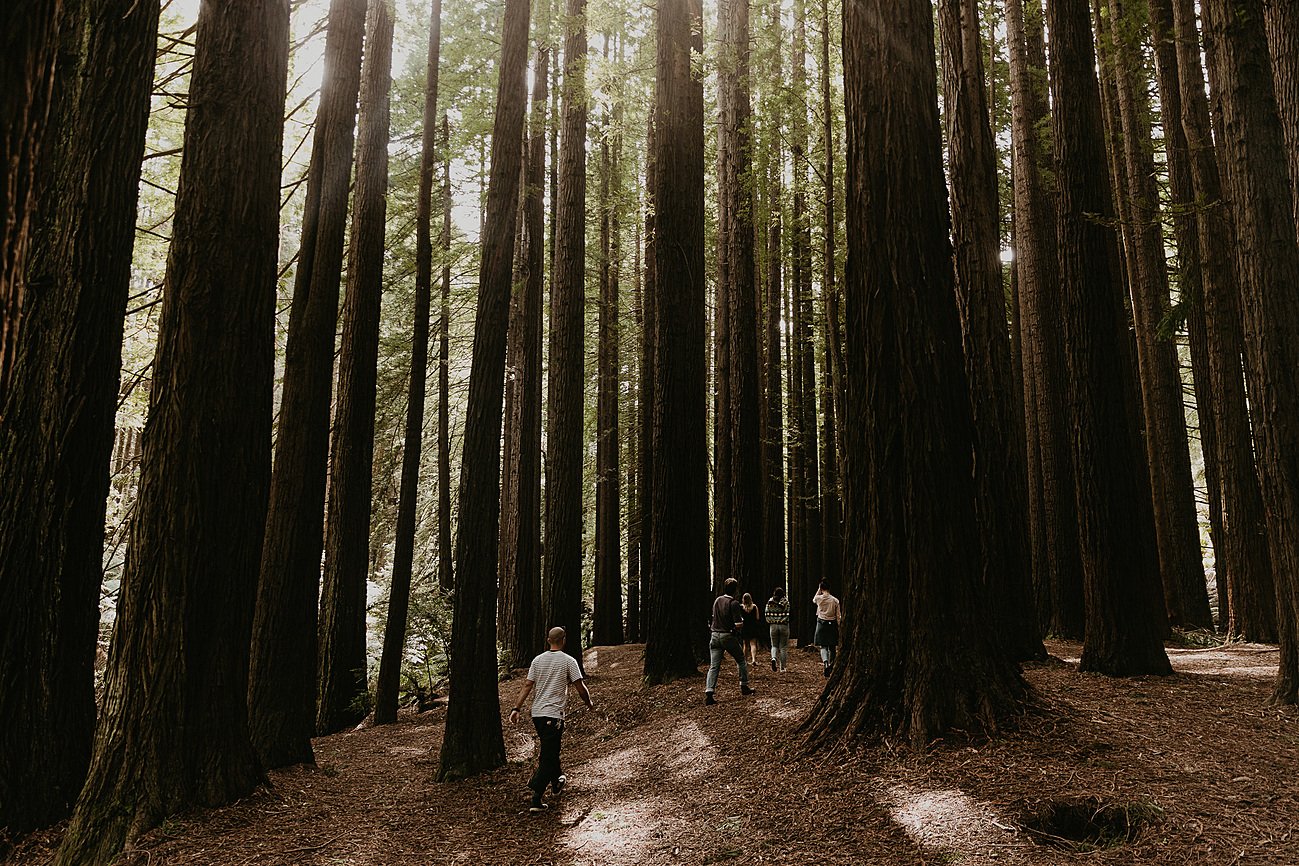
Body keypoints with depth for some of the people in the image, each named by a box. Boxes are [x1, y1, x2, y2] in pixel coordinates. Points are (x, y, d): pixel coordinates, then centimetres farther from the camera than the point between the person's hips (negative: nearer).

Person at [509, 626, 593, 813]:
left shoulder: (538, 660, 7)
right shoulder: (568, 661, -6)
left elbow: (528, 686, 3)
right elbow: (581, 688, -5)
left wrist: (516, 709, 4)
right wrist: (589, 703, 12)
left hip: (537, 713, 6)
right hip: (554, 714, -6)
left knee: (550, 750, 25)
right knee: (548, 758, -3)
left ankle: (557, 782, 42)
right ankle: (536, 801, -7)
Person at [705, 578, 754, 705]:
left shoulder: (717, 600, 7)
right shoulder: (734, 604, -14)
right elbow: (738, 625, -18)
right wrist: (741, 618, 5)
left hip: (715, 636, 5)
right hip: (728, 636, -5)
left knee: (714, 666, 3)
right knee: (741, 661, 19)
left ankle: (708, 693, -9)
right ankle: (744, 686, 27)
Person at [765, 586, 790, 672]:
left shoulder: (770, 602, 2)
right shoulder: (786, 601, -3)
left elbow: (767, 616, 2)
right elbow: (787, 615, -10)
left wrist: (767, 628, 9)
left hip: (773, 626, 1)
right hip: (784, 626, -1)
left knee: (774, 645, 14)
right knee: (783, 647, 8)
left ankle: (774, 658, -17)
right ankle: (782, 668, 8)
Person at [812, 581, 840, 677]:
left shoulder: (818, 598, -7)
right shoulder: (835, 600, -4)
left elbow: (813, 600, 21)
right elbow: (838, 616, -1)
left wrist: (818, 591, 13)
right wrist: (839, 629, 7)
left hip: (821, 624, -1)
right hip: (832, 624, 1)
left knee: (823, 646, 3)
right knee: (832, 647, 12)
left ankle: (825, 662, -23)